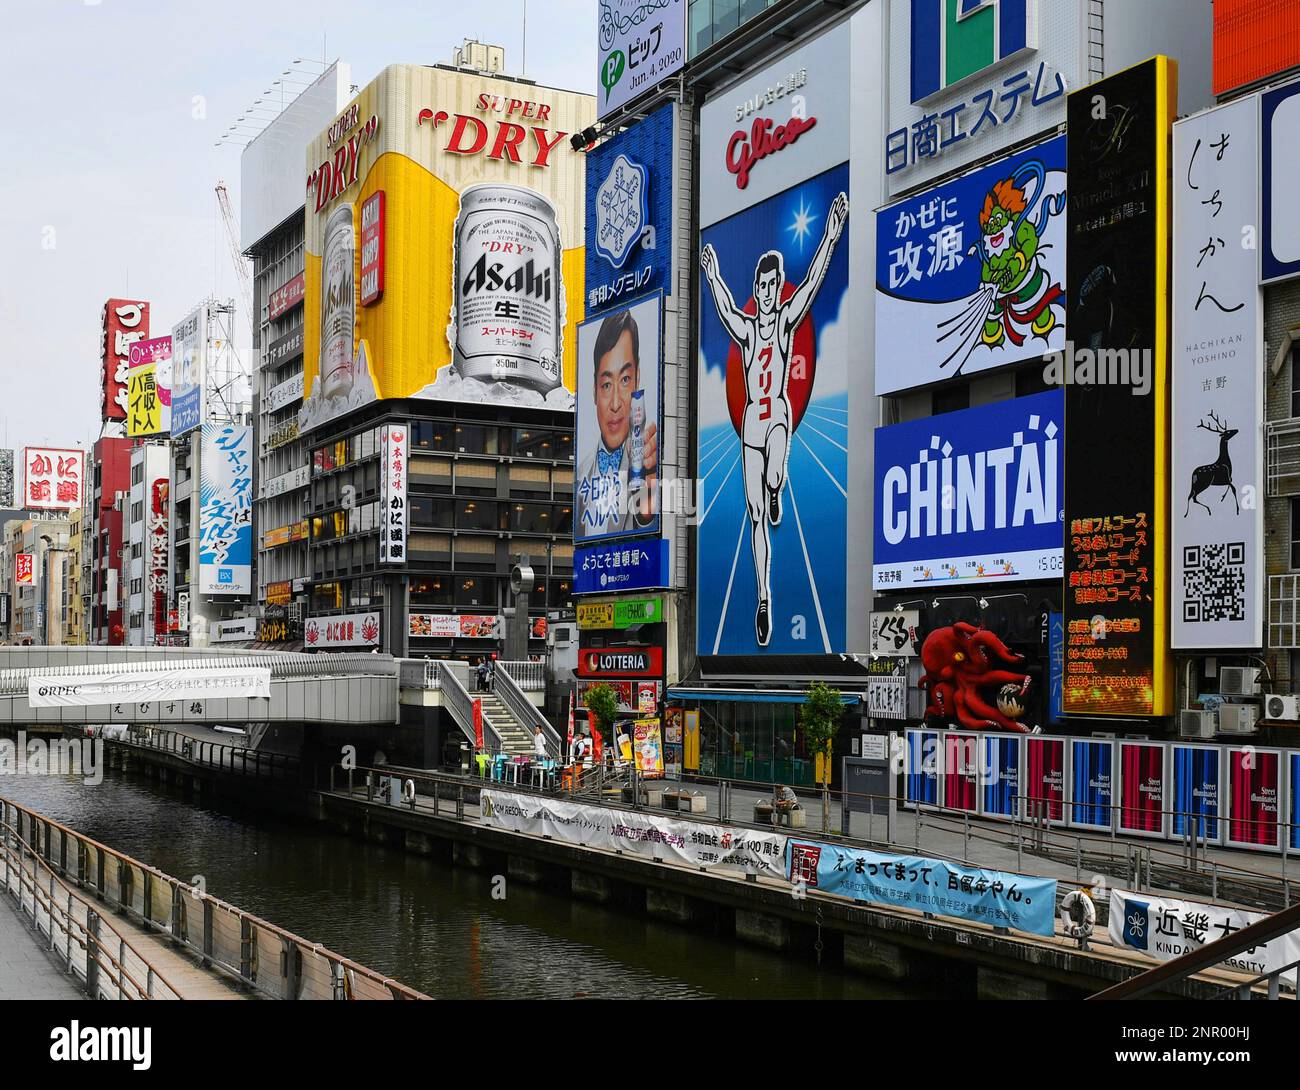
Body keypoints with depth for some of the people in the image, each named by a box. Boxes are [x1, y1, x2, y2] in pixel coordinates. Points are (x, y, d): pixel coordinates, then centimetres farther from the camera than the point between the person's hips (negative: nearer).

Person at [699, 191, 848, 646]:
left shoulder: (787, 318, 2)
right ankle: (764, 600, 8)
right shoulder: (745, 328, 12)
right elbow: (726, 310, -1)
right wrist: (714, 277, -13)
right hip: (750, 420, 2)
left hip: (778, 414, -2)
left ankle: (776, 493, 5)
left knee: (774, 478, -34)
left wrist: (831, 236, -16)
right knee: (756, 515, 2)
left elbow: (813, 281, -7)